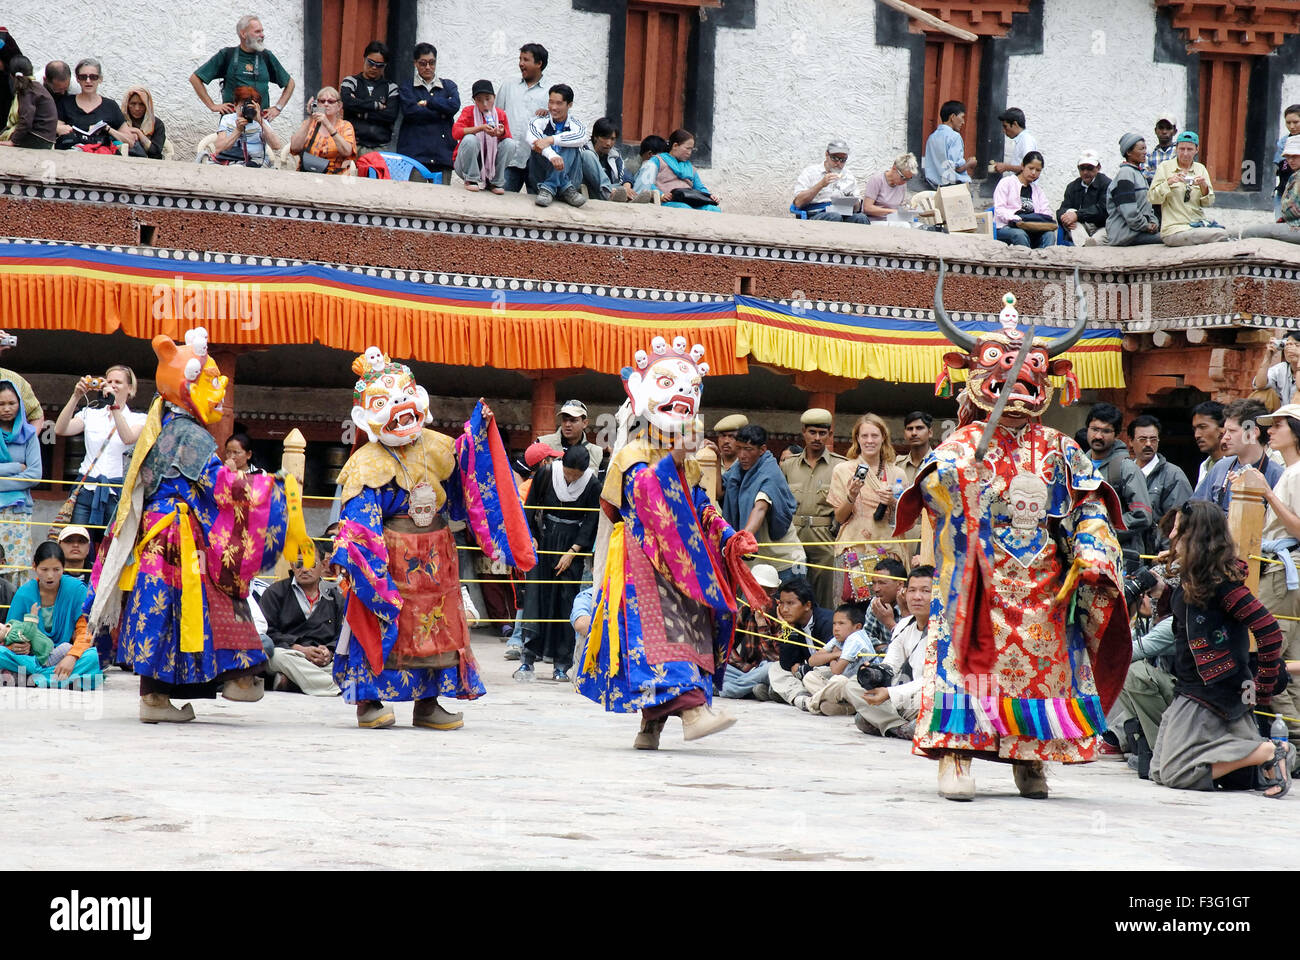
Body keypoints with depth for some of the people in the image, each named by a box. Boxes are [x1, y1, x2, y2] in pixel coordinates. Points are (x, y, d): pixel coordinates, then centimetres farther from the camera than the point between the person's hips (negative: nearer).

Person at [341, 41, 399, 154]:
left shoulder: (391, 88, 13)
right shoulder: (350, 81, 12)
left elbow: (391, 115, -1)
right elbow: (347, 102, -9)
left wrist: (362, 113, -4)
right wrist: (376, 105, -3)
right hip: (354, 145, -1)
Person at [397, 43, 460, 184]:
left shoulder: (448, 86, 20)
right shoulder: (407, 87, 12)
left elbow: (455, 105, 0)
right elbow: (410, 110, -6)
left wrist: (427, 102, -3)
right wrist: (440, 114, -2)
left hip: (442, 153, 2)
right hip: (414, 153, -2)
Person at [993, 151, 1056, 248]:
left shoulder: (1038, 190, 27)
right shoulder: (1006, 183, 11)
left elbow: (1046, 211, 13)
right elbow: (999, 209, -2)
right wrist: (1017, 220, -21)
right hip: (1005, 227, -4)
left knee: (1049, 234, -29)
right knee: (1020, 234, -39)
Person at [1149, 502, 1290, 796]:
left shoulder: (1221, 582, -18)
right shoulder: (1190, 579, 10)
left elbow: (1269, 631, -22)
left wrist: (1263, 690, -15)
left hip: (1215, 693, -10)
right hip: (1191, 689, 10)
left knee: (1176, 773, -18)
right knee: (1159, 771, 9)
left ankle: (1268, 752, -13)